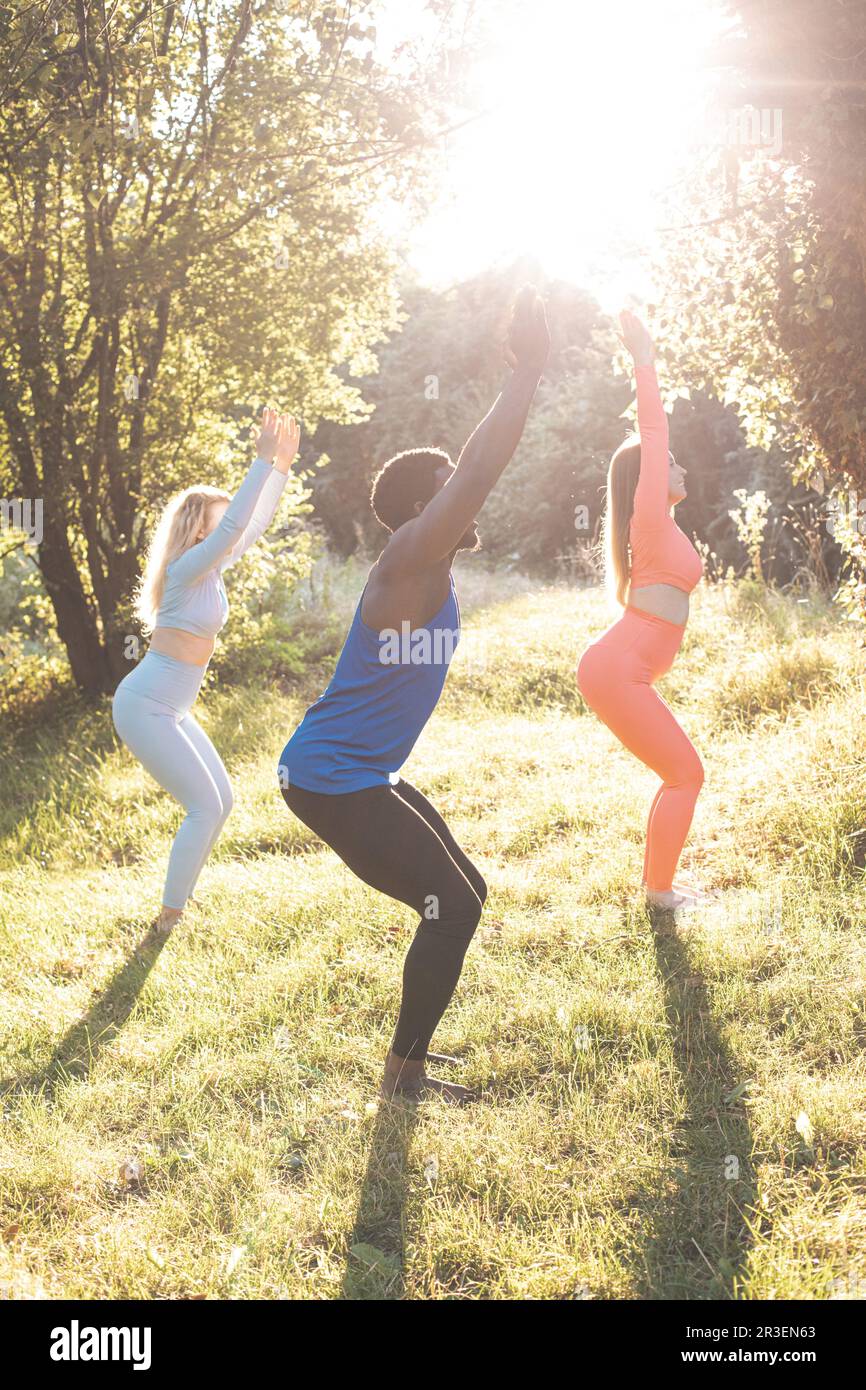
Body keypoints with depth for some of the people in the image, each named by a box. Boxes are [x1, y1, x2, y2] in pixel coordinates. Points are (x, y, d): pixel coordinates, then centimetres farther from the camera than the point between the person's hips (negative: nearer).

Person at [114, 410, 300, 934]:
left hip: (172, 710, 9)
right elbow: (236, 523, -29)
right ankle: (170, 918, -1)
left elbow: (257, 523, 14)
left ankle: (179, 902, 21)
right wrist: (265, 461, -27)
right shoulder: (186, 569, -16)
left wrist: (283, 466, 9)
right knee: (206, 806, -10)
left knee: (222, 800, 10)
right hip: (145, 707, -9)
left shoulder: (214, 568, 9)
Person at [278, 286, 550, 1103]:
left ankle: (411, 1053, 26)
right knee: (451, 907, -9)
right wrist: (528, 371, -21)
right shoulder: (407, 562, -18)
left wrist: (522, 377, 14)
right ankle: (404, 1077, 3)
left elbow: (478, 466, 17)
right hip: (333, 781, -11)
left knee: (462, 896, 15)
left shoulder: (432, 569, 9)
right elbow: (478, 472, -26)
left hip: (363, 776, 11)